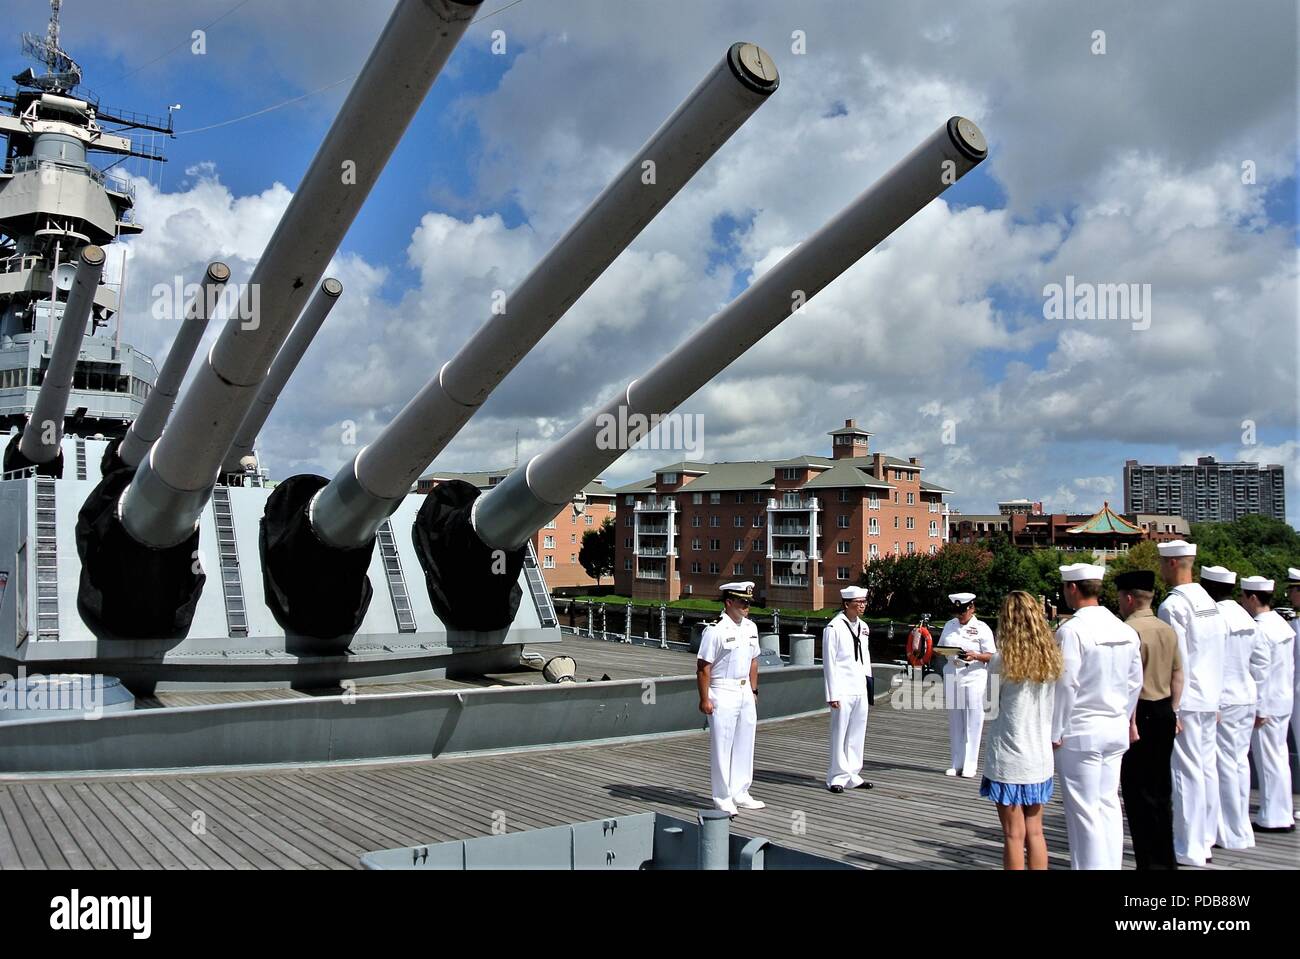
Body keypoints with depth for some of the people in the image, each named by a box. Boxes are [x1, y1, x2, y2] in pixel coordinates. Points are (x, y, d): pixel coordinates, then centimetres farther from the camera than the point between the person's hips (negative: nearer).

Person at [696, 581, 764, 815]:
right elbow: (703, 666, -14)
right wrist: (705, 699, -15)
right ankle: (723, 799, 8)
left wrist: (754, 691, 17)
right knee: (721, 747, -1)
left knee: (745, 745, 13)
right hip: (723, 694, -8)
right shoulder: (715, 630, -15)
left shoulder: (750, 627, 9)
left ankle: (740, 794, 25)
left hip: (745, 693, 8)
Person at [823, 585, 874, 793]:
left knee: (857, 734, 12)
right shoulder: (834, 628, -11)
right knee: (840, 735, -2)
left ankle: (853, 776, 22)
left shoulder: (863, 627, 12)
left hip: (860, 689, 7)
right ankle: (837, 778, 8)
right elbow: (829, 662, -12)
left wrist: (867, 678, 15)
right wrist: (832, 694, -14)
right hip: (843, 690, -7)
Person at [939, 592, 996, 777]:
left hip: (973, 680, -4)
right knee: (955, 722, 9)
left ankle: (969, 764, 8)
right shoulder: (949, 625, 10)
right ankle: (956, 763, 17)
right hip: (952, 679, 4)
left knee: (972, 723, 0)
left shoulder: (981, 628, -4)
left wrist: (976, 656, -24)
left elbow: (992, 656, -5)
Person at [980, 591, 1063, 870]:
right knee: (1035, 832, 14)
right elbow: (1057, 705, 7)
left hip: (1008, 759, -4)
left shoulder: (1002, 660, -13)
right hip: (1041, 757, 4)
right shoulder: (1052, 658, -1)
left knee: (1014, 835, 4)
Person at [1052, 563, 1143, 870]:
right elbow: (1135, 681, 10)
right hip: (1116, 729, 7)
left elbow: (1066, 685, -18)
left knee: (1084, 810, 2)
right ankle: (1112, 863, 21)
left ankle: (1090, 865, 7)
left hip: (1081, 731, -7)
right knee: (1108, 804, 15)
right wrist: (1123, 718, 20)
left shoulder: (1071, 630, -17)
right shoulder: (1125, 630, 5)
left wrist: (1055, 732, -10)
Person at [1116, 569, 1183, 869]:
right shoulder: (1168, 630, 9)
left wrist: (1130, 722, -19)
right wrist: (1172, 711, 18)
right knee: (1161, 788, 17)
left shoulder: (1129, 629, -16)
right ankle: (1166, 858, 26)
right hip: (1165, 713, 8)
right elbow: (1178, 675, 11)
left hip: (1140, 714, -8)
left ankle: (1150, 861, 3)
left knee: (1138, 791, 0)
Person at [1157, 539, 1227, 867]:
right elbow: (1219, 653, 12)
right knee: (1207, 769, 13)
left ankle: (1188, 850, 2)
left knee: (1187, 773, -3)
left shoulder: (1172, 606, -15)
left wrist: (1171, 708, -13)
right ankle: (1204, 842, 22)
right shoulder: (1209, 602, 10)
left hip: (1184, 701, -8)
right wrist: (1215, 700, 16)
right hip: (1209, 698, 8)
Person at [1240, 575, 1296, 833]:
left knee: (1268, 761, -1)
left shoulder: (1260, 630, -18)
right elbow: (1289, 668, 14)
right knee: (1279, 757, 15)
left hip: (1266, 704, -9)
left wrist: (1259, 710, -17)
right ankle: (1283, 815, 23)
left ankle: (1274, 818, 6)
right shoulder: (1283, 625, 10)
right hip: (1284, 701, 9)